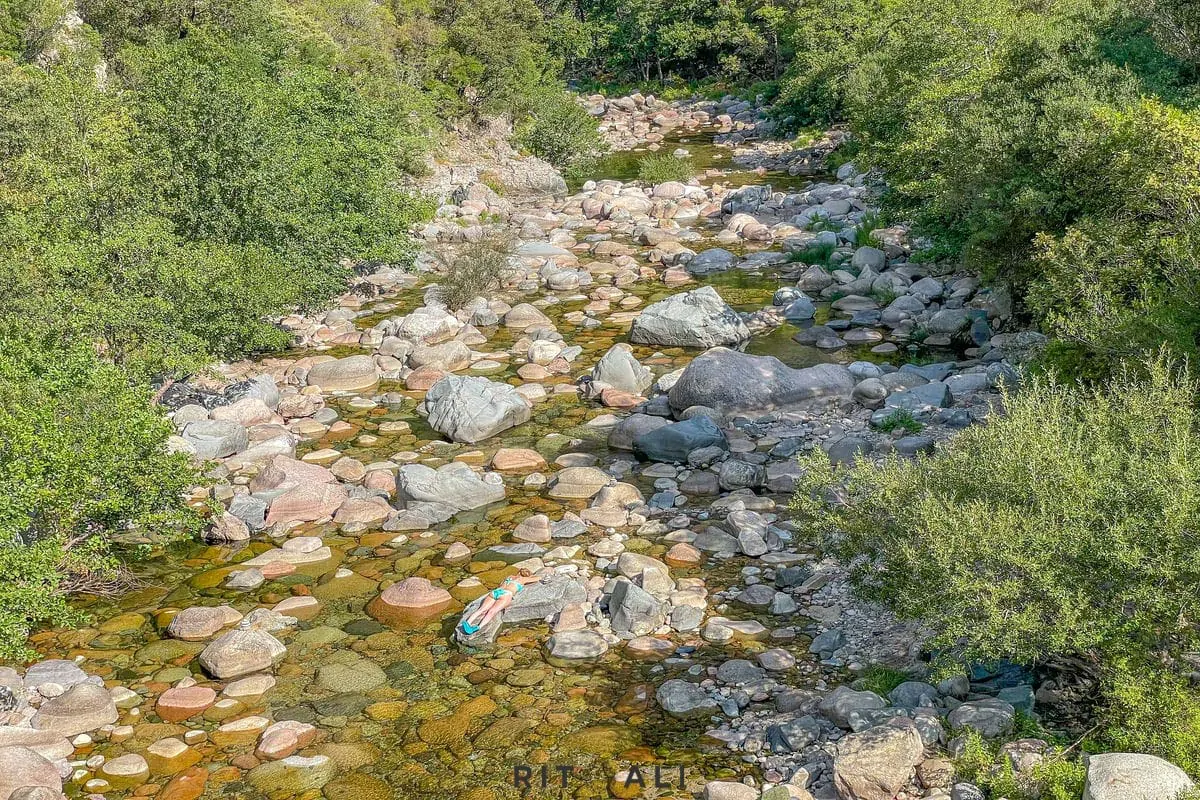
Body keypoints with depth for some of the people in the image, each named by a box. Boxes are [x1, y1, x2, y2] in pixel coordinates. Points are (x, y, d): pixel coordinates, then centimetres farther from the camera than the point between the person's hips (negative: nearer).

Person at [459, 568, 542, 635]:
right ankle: (478, 627, -51)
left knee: (482, 609, -18)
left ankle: (468, 622, -43)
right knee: (492, 611, -26)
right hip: (506, 594, -5)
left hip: (494, 591, 5)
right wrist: (532, 576, 55)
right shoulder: (523, 579, 24)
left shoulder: (510, 577, 36)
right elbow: (539, 578, 35)